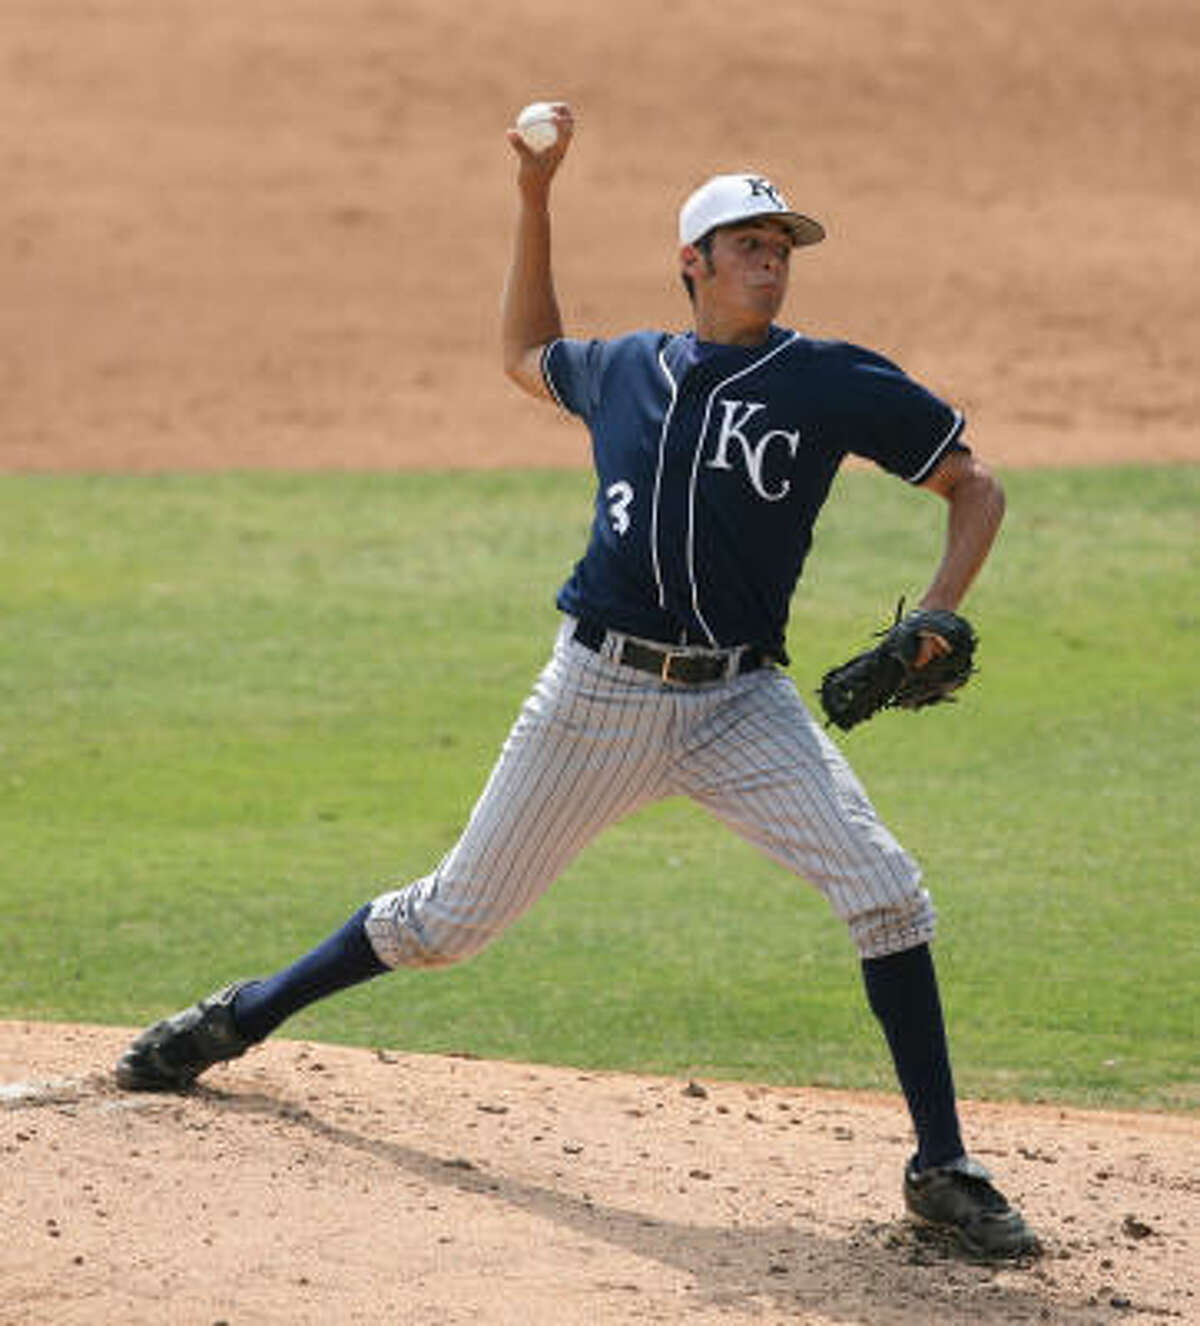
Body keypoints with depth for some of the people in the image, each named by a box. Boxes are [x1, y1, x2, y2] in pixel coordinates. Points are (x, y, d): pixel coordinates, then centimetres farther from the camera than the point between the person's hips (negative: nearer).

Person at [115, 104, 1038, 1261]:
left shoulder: (832, 383, -1)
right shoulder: (623, 371, 9)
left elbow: (976, 488, 4)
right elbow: (525, 354, 32)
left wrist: (935, 619, -12)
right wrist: (534, 199, 23)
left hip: (742, 705, -2)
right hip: (597, 692, 2)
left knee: (884, 890, -20)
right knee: (455, 915, 9)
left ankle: (941, 1170, -12)